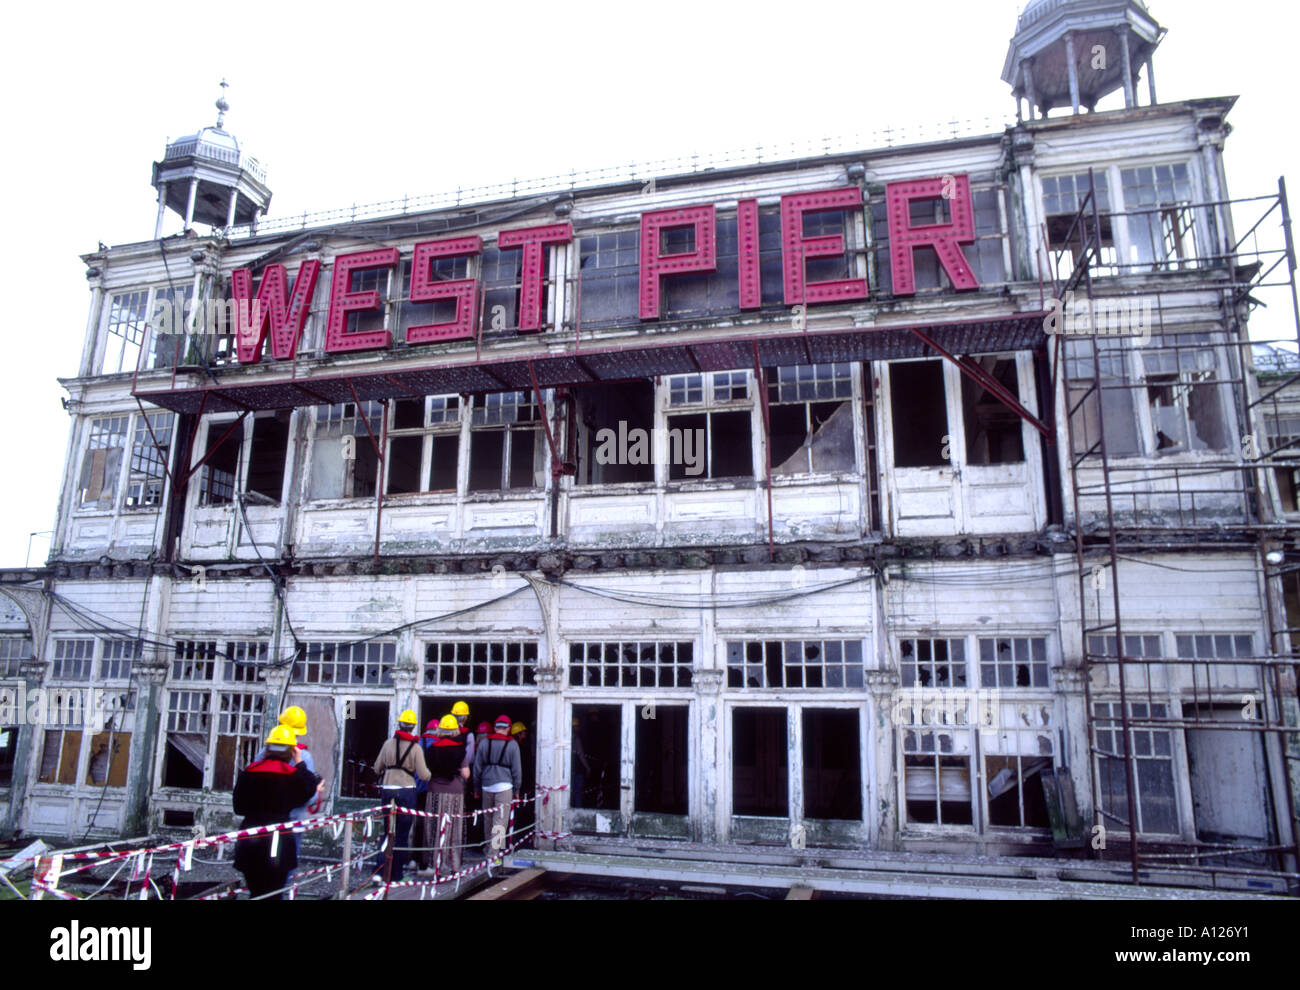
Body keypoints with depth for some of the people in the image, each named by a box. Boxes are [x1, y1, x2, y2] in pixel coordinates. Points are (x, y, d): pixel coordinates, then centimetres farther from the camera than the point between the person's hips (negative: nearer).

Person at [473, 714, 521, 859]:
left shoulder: (484, 743, 7)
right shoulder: (512, 745, -2)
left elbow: (477, 767, 11)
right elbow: (517, 769, 0)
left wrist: (476, 788, 20)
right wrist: (516, 790, 9)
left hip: (487, 786, 4)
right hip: (504, 786, -4)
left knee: (487, 819, 18)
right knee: (500, 820, -3)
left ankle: (487, 848, 31)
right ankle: (493, 852, -8)